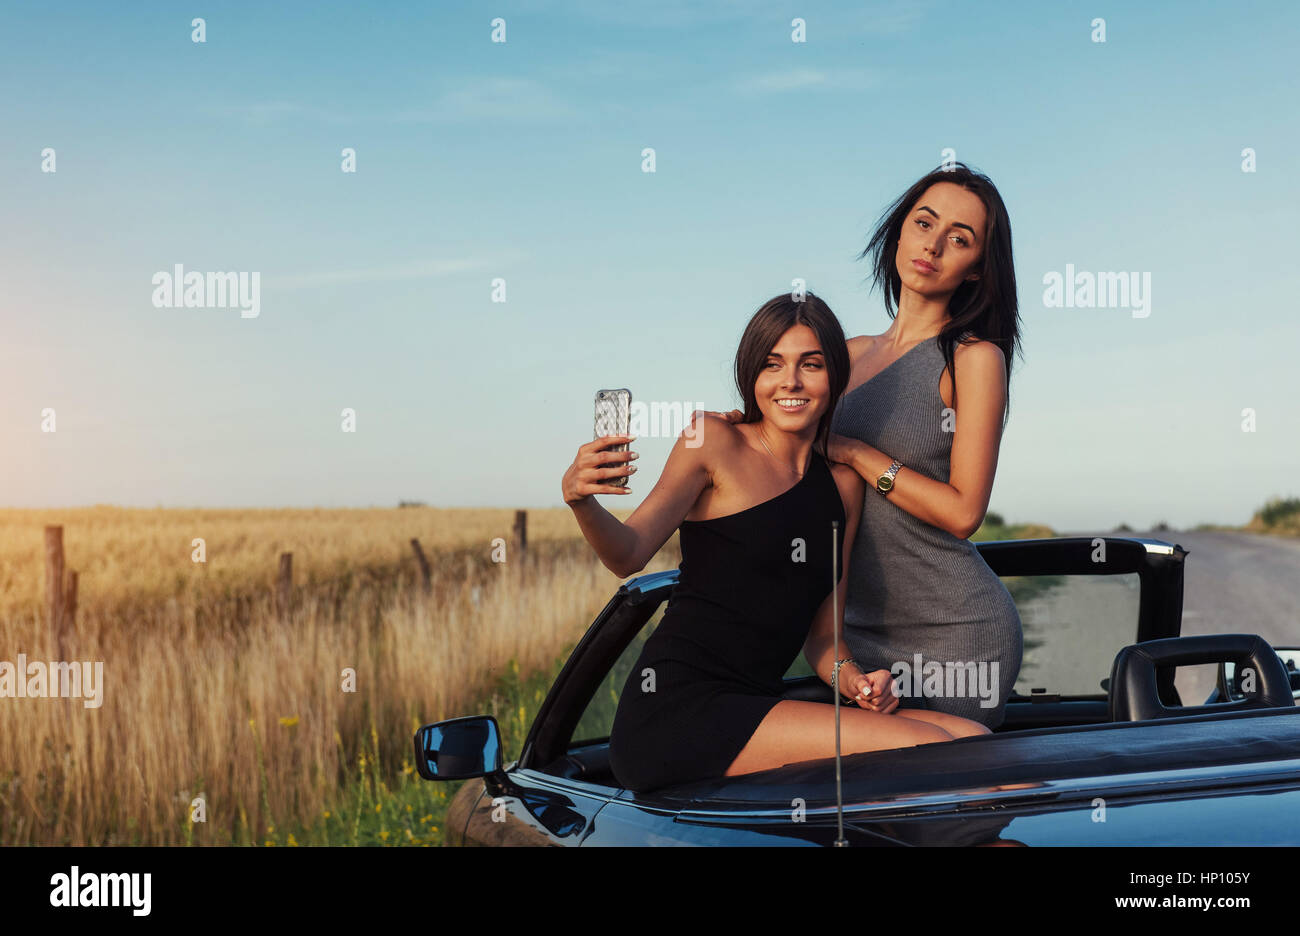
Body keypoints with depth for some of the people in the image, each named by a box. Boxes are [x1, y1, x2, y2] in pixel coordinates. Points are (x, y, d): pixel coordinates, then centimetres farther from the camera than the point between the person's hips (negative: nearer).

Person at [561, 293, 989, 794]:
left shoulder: (842, 484, 18)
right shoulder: (714, 442, 2)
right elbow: (629, 553, -11)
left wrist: (853, 680, -2)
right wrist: (582, 501, -32)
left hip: (753, 709, 7)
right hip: (675, 713, -6)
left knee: (974, 739, -10)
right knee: (924, 746, -20)